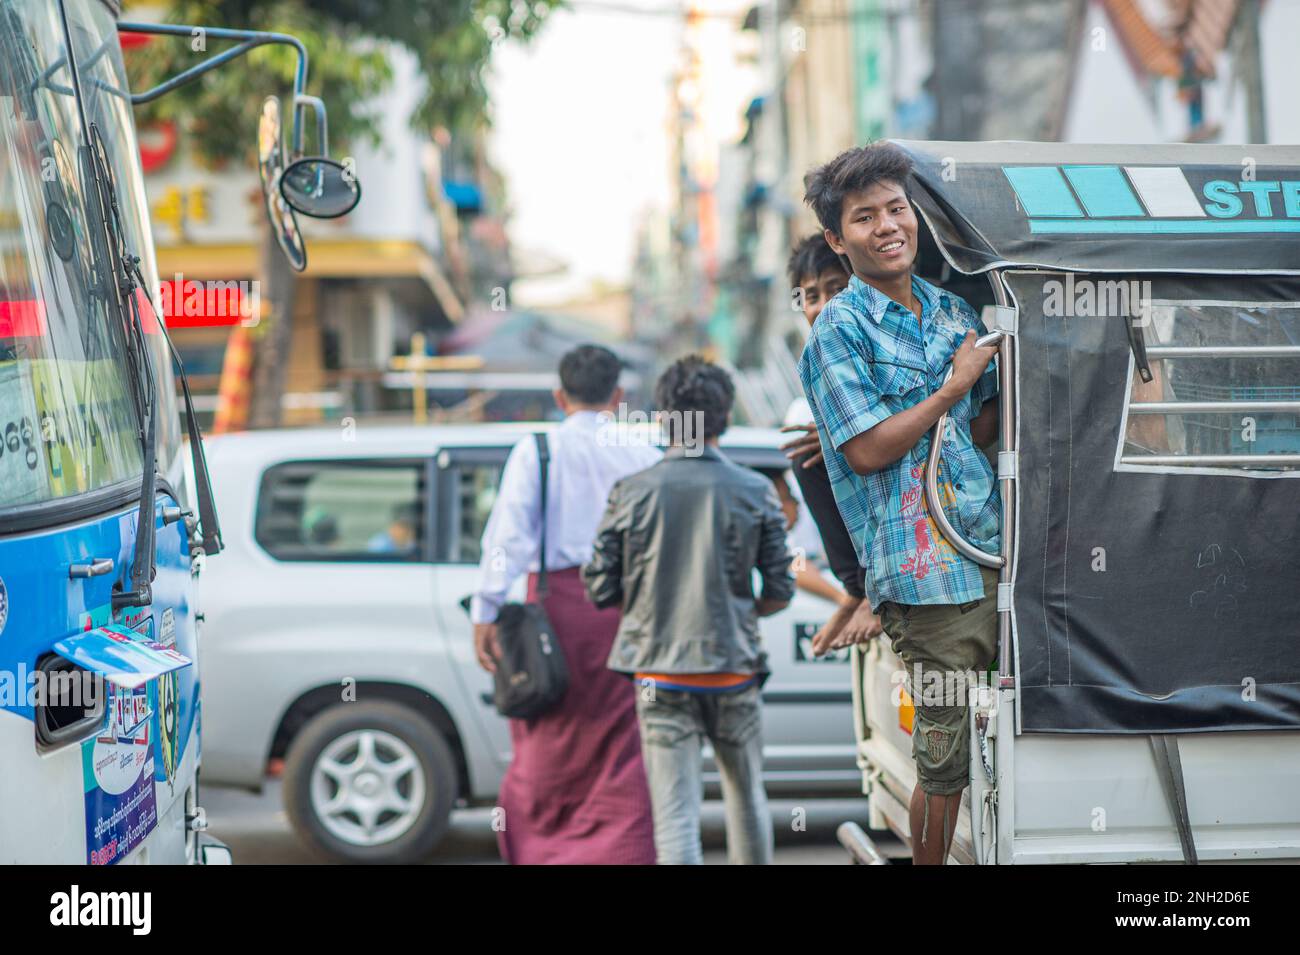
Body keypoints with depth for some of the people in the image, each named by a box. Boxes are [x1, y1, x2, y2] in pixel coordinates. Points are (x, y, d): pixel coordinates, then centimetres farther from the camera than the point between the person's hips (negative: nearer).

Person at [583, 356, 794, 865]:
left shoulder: (632, 493, -4)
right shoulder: (755, 492, -3)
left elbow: (600, 590, -1)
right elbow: (779, 592, 0)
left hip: (660, 672, -1)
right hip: (733, 669, 1)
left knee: (675, 813, -2)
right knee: (747, 798, 20)